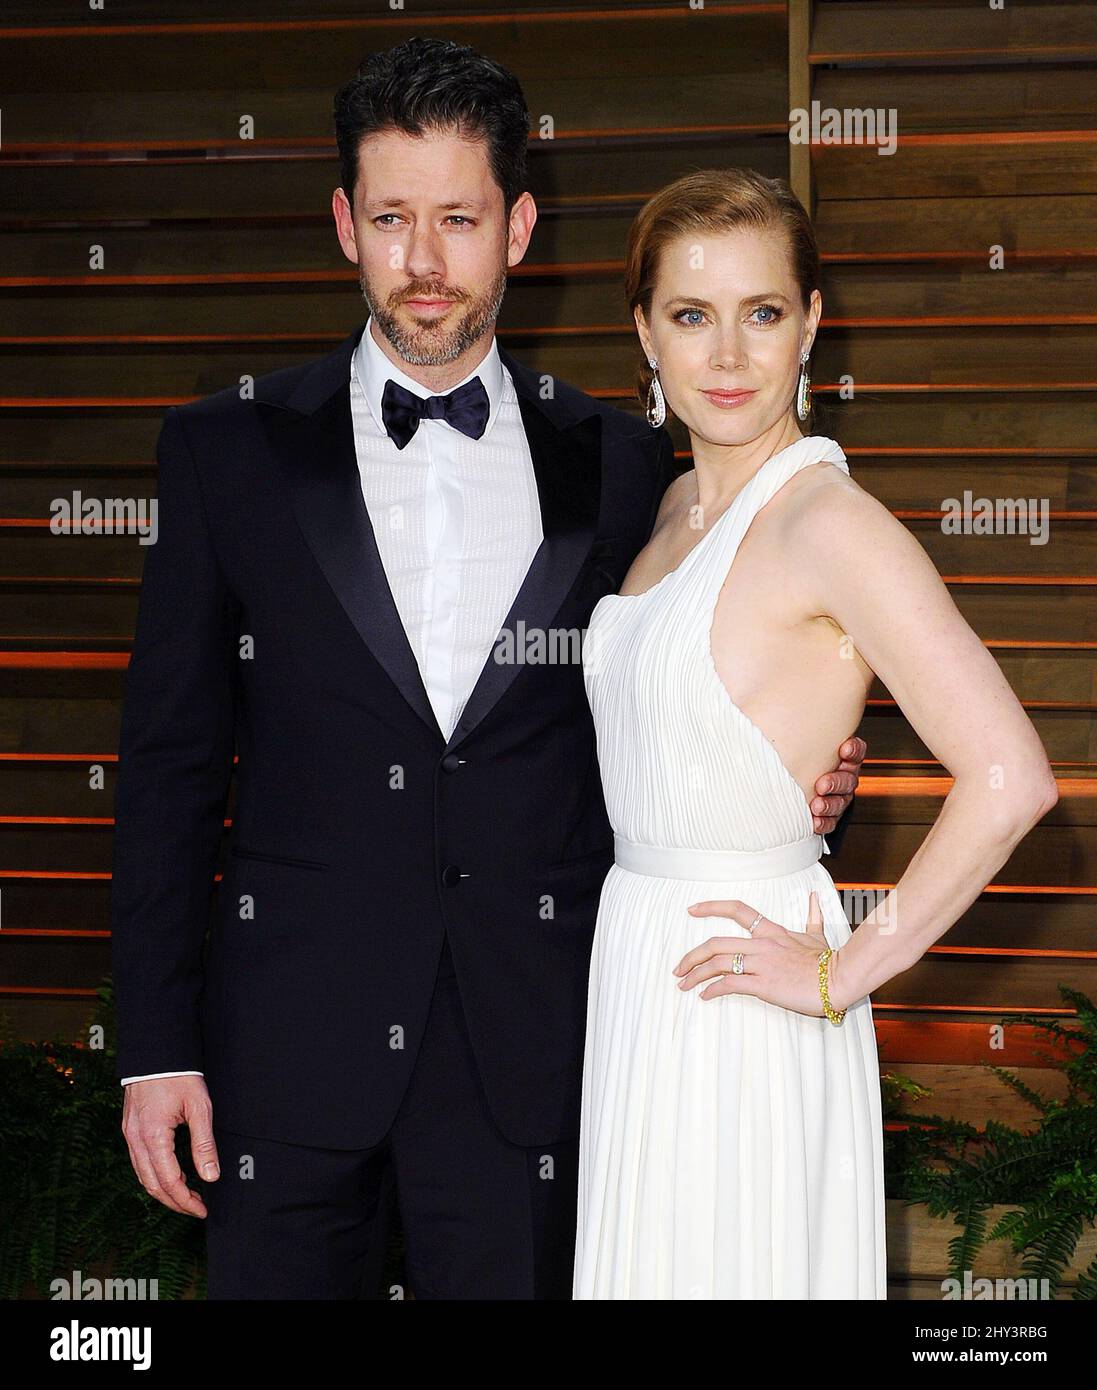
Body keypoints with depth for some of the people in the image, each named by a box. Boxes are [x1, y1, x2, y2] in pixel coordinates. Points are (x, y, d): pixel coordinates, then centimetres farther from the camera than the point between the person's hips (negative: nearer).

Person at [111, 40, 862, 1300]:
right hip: (292, 1036, 0)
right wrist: (156, 1048, -3)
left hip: (528, 1043, 1)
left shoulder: (617, 464, 4)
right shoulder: (230, 452, 1)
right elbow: (170, 764, 1)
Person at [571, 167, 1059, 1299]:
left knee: (728, 1265, 4)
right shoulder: (682, 505, 7)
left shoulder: (829, 520, -18)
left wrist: (842, 975, -18)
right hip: (635, 947, 8)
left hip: (736, 991, -8)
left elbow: (1010, 780, -25)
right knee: (644, 1258, 17)